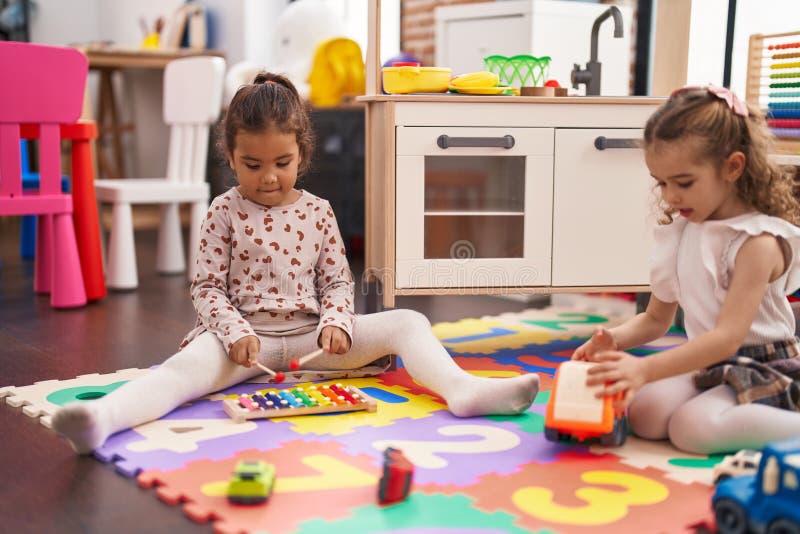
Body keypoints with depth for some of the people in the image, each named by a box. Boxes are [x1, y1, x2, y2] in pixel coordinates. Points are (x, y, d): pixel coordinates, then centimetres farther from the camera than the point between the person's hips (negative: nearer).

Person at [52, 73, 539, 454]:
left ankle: (462, 390, -39)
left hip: (311, 336, 3)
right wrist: (235, 333, -16)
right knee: (189, 363, -35)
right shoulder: (225, 212, 3)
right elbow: (208, 287, 1)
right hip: (245, 338, -3)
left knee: (408, 323, -16)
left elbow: (337, 282, 10)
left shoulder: (318, 212, 9)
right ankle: (102, 418, -59)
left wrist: (335, 323, -11)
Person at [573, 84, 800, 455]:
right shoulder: (679, 233, 6)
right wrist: (614, 339, -9)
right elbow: (656, 319, 14)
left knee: (694, 427, -31)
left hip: (761, 368, -7)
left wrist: (645, 369, -35)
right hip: (707, 364, 7)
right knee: (644, 414, -18)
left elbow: (728, 337, -26)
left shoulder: (757, 241, -17)